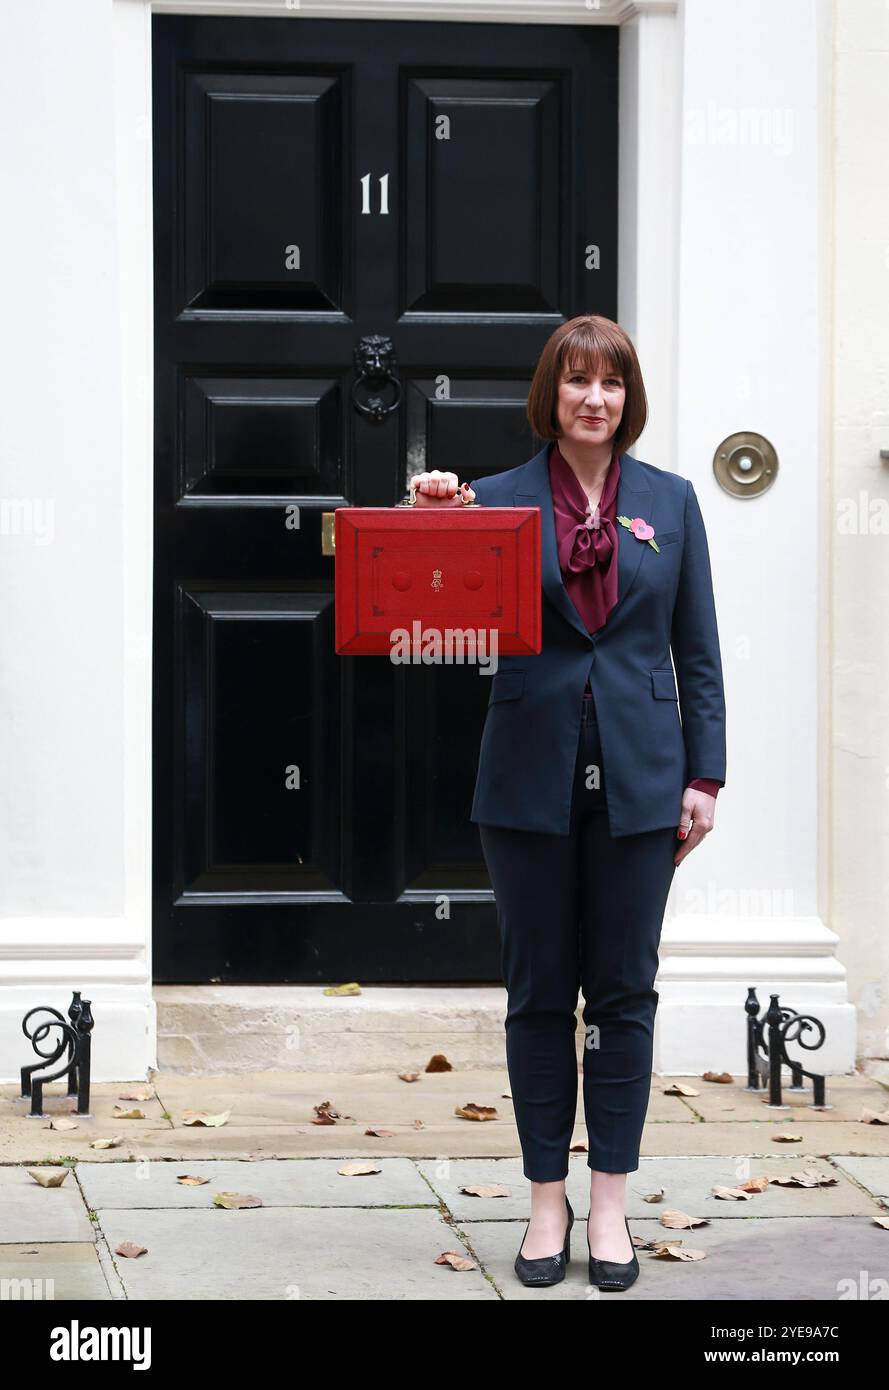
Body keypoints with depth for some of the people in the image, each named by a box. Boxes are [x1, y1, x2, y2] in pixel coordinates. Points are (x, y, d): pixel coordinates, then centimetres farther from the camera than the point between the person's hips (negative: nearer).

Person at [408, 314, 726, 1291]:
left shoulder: (670, 502, 5)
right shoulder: (498, 498, 1)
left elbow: (697, 652, 6)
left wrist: (704, 774, 1)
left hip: (637, 779, 1)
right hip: (531, 778, -1)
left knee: (623, 991, 6)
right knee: (538, 992, 6)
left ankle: (609, 1203, 15)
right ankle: (547, 1200, 16)